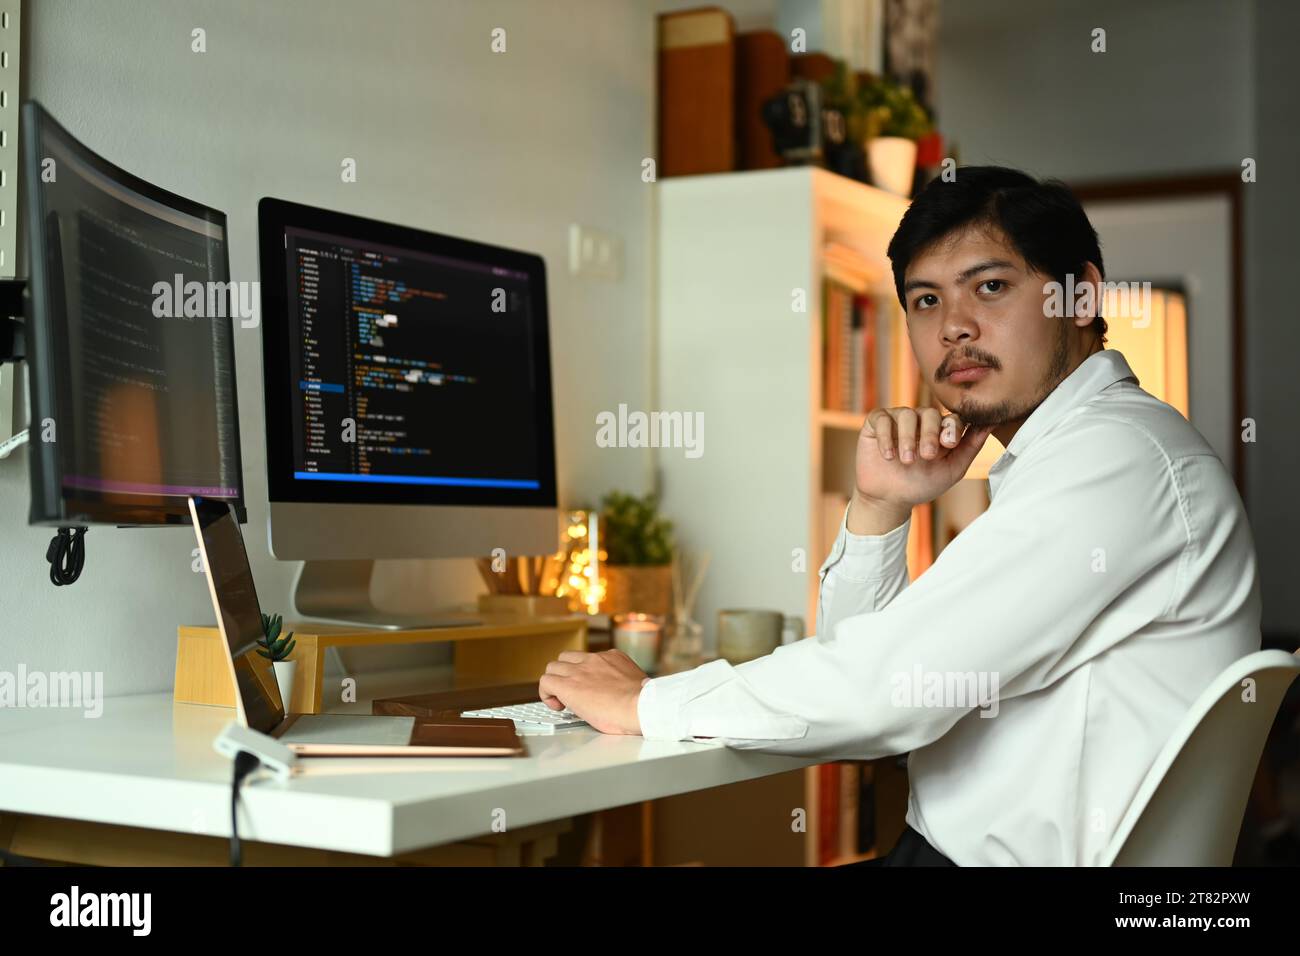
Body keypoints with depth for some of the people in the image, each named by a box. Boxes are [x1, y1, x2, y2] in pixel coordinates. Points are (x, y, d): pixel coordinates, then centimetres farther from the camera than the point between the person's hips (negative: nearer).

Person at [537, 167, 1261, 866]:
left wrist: (649, 703, -12)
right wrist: (879, 510, -1)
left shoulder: (1116, 453, -16)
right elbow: (870, 668, 14)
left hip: (1017, 860, -9)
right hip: (942, 845, 9)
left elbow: (890, 688, -21)